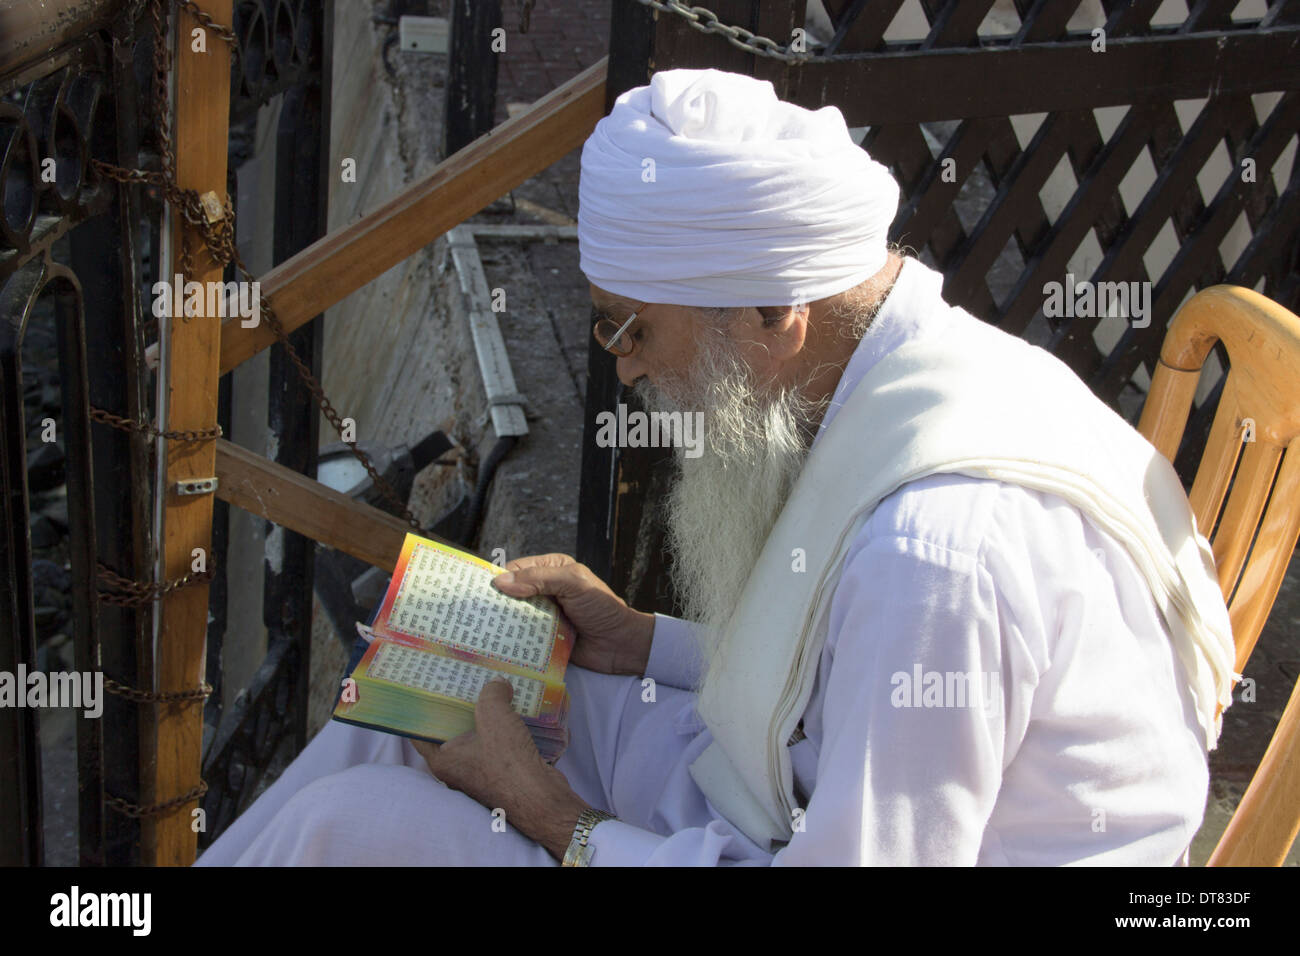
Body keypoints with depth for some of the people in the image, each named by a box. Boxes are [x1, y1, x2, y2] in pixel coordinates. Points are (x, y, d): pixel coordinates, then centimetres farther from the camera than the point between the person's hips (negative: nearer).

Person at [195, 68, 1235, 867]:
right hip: (808, 791, 9)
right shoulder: (929, 358, -3)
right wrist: (640, 640, 4)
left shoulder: (937, 550, -35)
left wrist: (548, 815, -17)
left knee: (353, 826, -10)